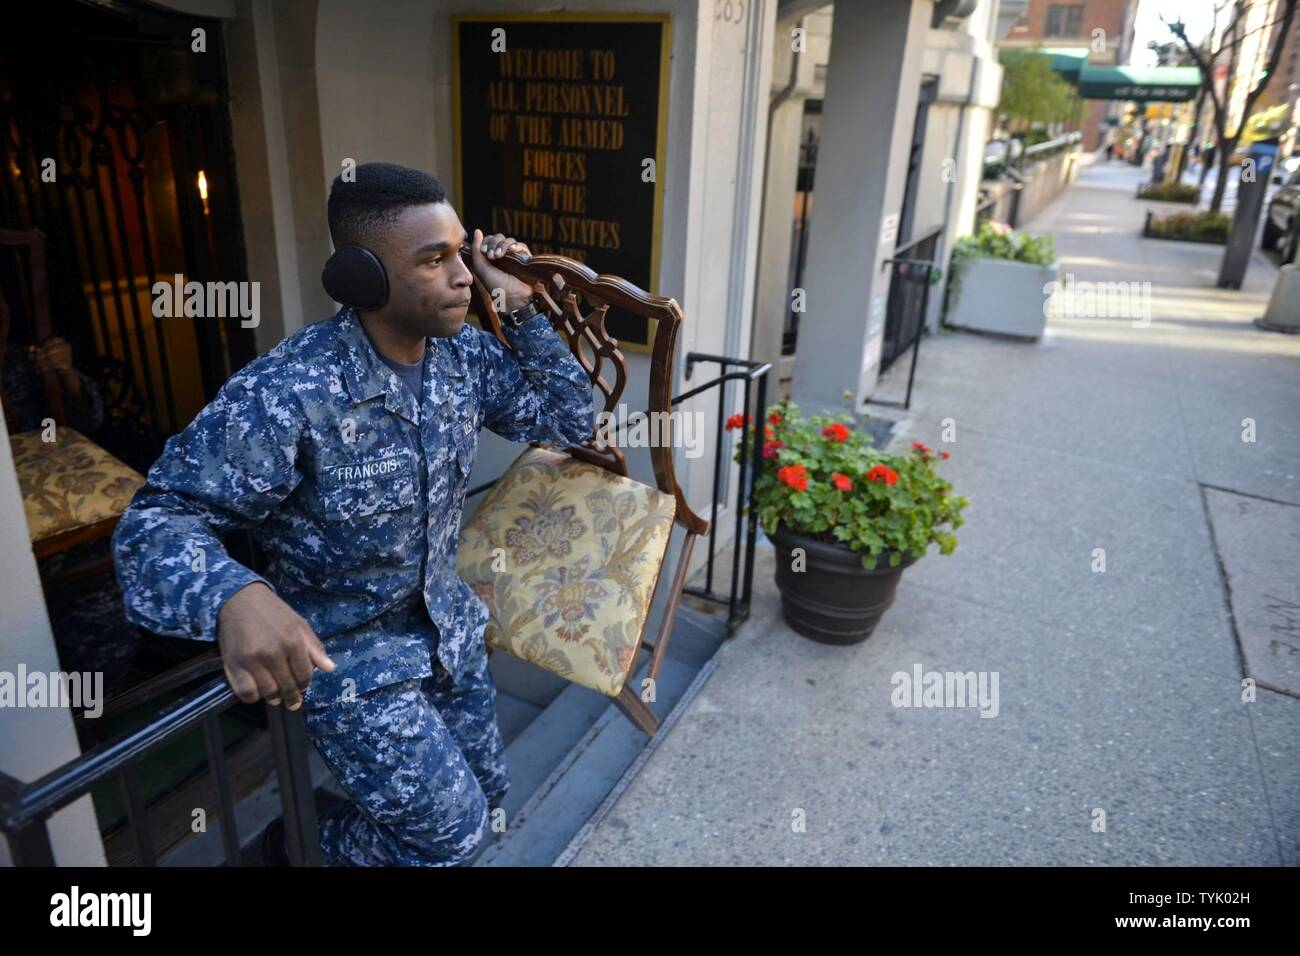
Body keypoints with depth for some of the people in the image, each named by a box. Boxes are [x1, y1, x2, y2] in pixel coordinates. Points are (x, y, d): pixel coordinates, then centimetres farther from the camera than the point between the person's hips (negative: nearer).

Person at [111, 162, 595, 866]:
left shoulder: (466, 354, -8)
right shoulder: (286, 392, -28)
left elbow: (570, 420, -2)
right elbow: (156, 520, -25)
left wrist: (522, 306, -13)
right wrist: (234, 596, -47)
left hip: (448, 623, 7)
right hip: (342, 650, -6)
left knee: (484, 792, 21)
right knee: (452, 831, -2)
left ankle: (367, 817, 52)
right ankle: (341, 844, 32)